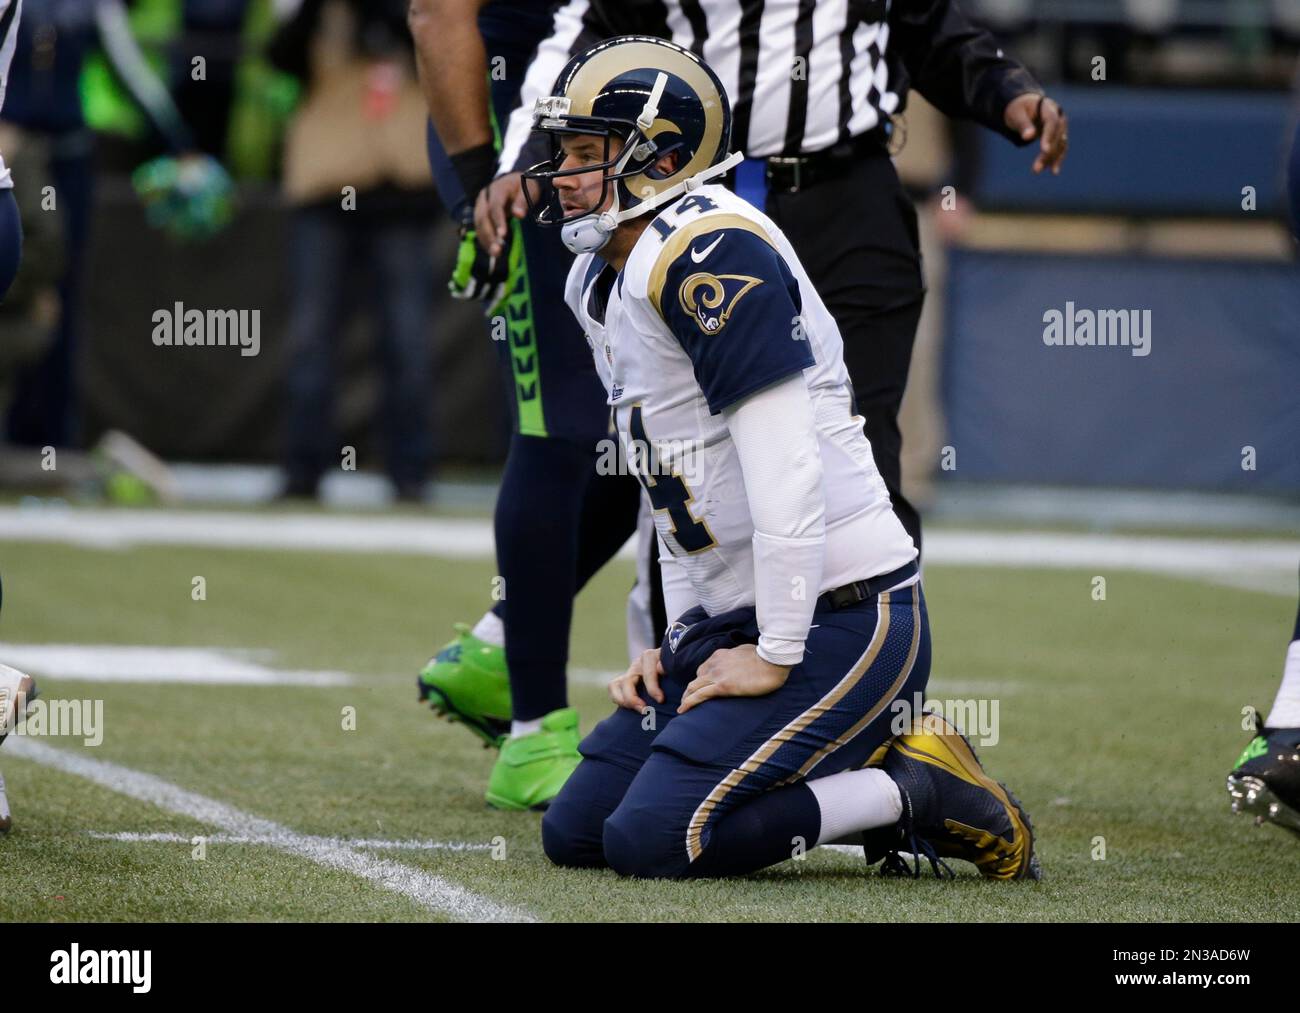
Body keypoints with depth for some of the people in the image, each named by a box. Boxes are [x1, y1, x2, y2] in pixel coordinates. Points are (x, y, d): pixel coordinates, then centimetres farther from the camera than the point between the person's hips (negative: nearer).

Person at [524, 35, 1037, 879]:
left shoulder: (706, 255, -17)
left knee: (653, 840, -20)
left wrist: (775, 658, -19)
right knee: (575, 832, 5)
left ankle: (918, 795, -5)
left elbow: (785, 469, -22)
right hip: (737, 618, 10)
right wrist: (682, 644, 15)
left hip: (841, 619, -10)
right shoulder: (602, 281, 15)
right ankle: (867, 773, 10)